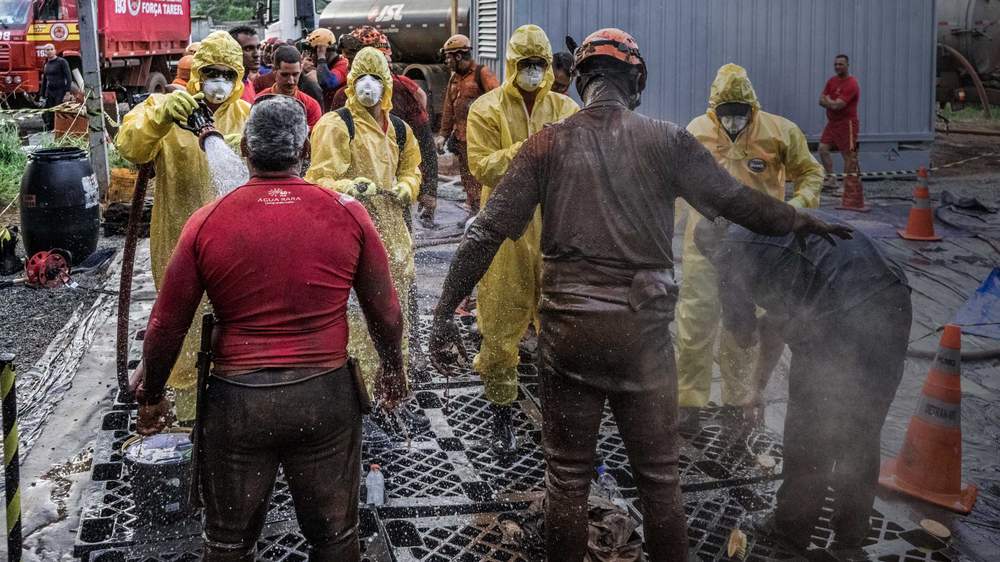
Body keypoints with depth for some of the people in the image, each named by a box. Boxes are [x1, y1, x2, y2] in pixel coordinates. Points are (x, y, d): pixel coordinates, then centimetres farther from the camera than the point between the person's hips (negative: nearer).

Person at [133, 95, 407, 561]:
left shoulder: (206, 222, -7)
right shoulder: (348, 214, -6)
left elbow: (167, 325, -1)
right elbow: (385, 313, 1)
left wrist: (151, 395, 16)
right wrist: (392, 368, 19)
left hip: (236, 399, 0)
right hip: (326, 395, 0)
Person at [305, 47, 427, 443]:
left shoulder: (398, 129, 12)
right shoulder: (336, 125, -8)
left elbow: (411, 168, 26)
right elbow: (319, 181, -12)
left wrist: (406, 187, 4)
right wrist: (351, 187, -31)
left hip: (392, 235, 7)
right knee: (357, 321, -6)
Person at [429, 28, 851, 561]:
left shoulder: (547, 143, 0)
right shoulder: (667, 140, -1)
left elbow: (486, 232, -3)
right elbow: (736, 201, 2)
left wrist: (444, 311, 1)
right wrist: (806, 223, 19)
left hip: (567, 326, 1)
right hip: (643, 326, 0)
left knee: (566, 476, 14)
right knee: (658, 476, 15)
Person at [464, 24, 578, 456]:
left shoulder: (566, 109, 9)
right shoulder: (487, 109, 0)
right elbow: (483, 168, -11)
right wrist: (530, 147, -20)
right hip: (506, 231, -3)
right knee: (501, 325, 4)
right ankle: (501, 413, 22)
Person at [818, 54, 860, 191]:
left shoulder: (852, 84, -15)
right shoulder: (832, 81, 10)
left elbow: (837, 105, -22)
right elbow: (821, 101, 6)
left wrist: (827, 100, -3)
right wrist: (833, 103, -13)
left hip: (847, 124, -8)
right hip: (832, 122, 8)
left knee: (848, 155, -3)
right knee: (823, 148, -1)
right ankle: (831, 179, 5)